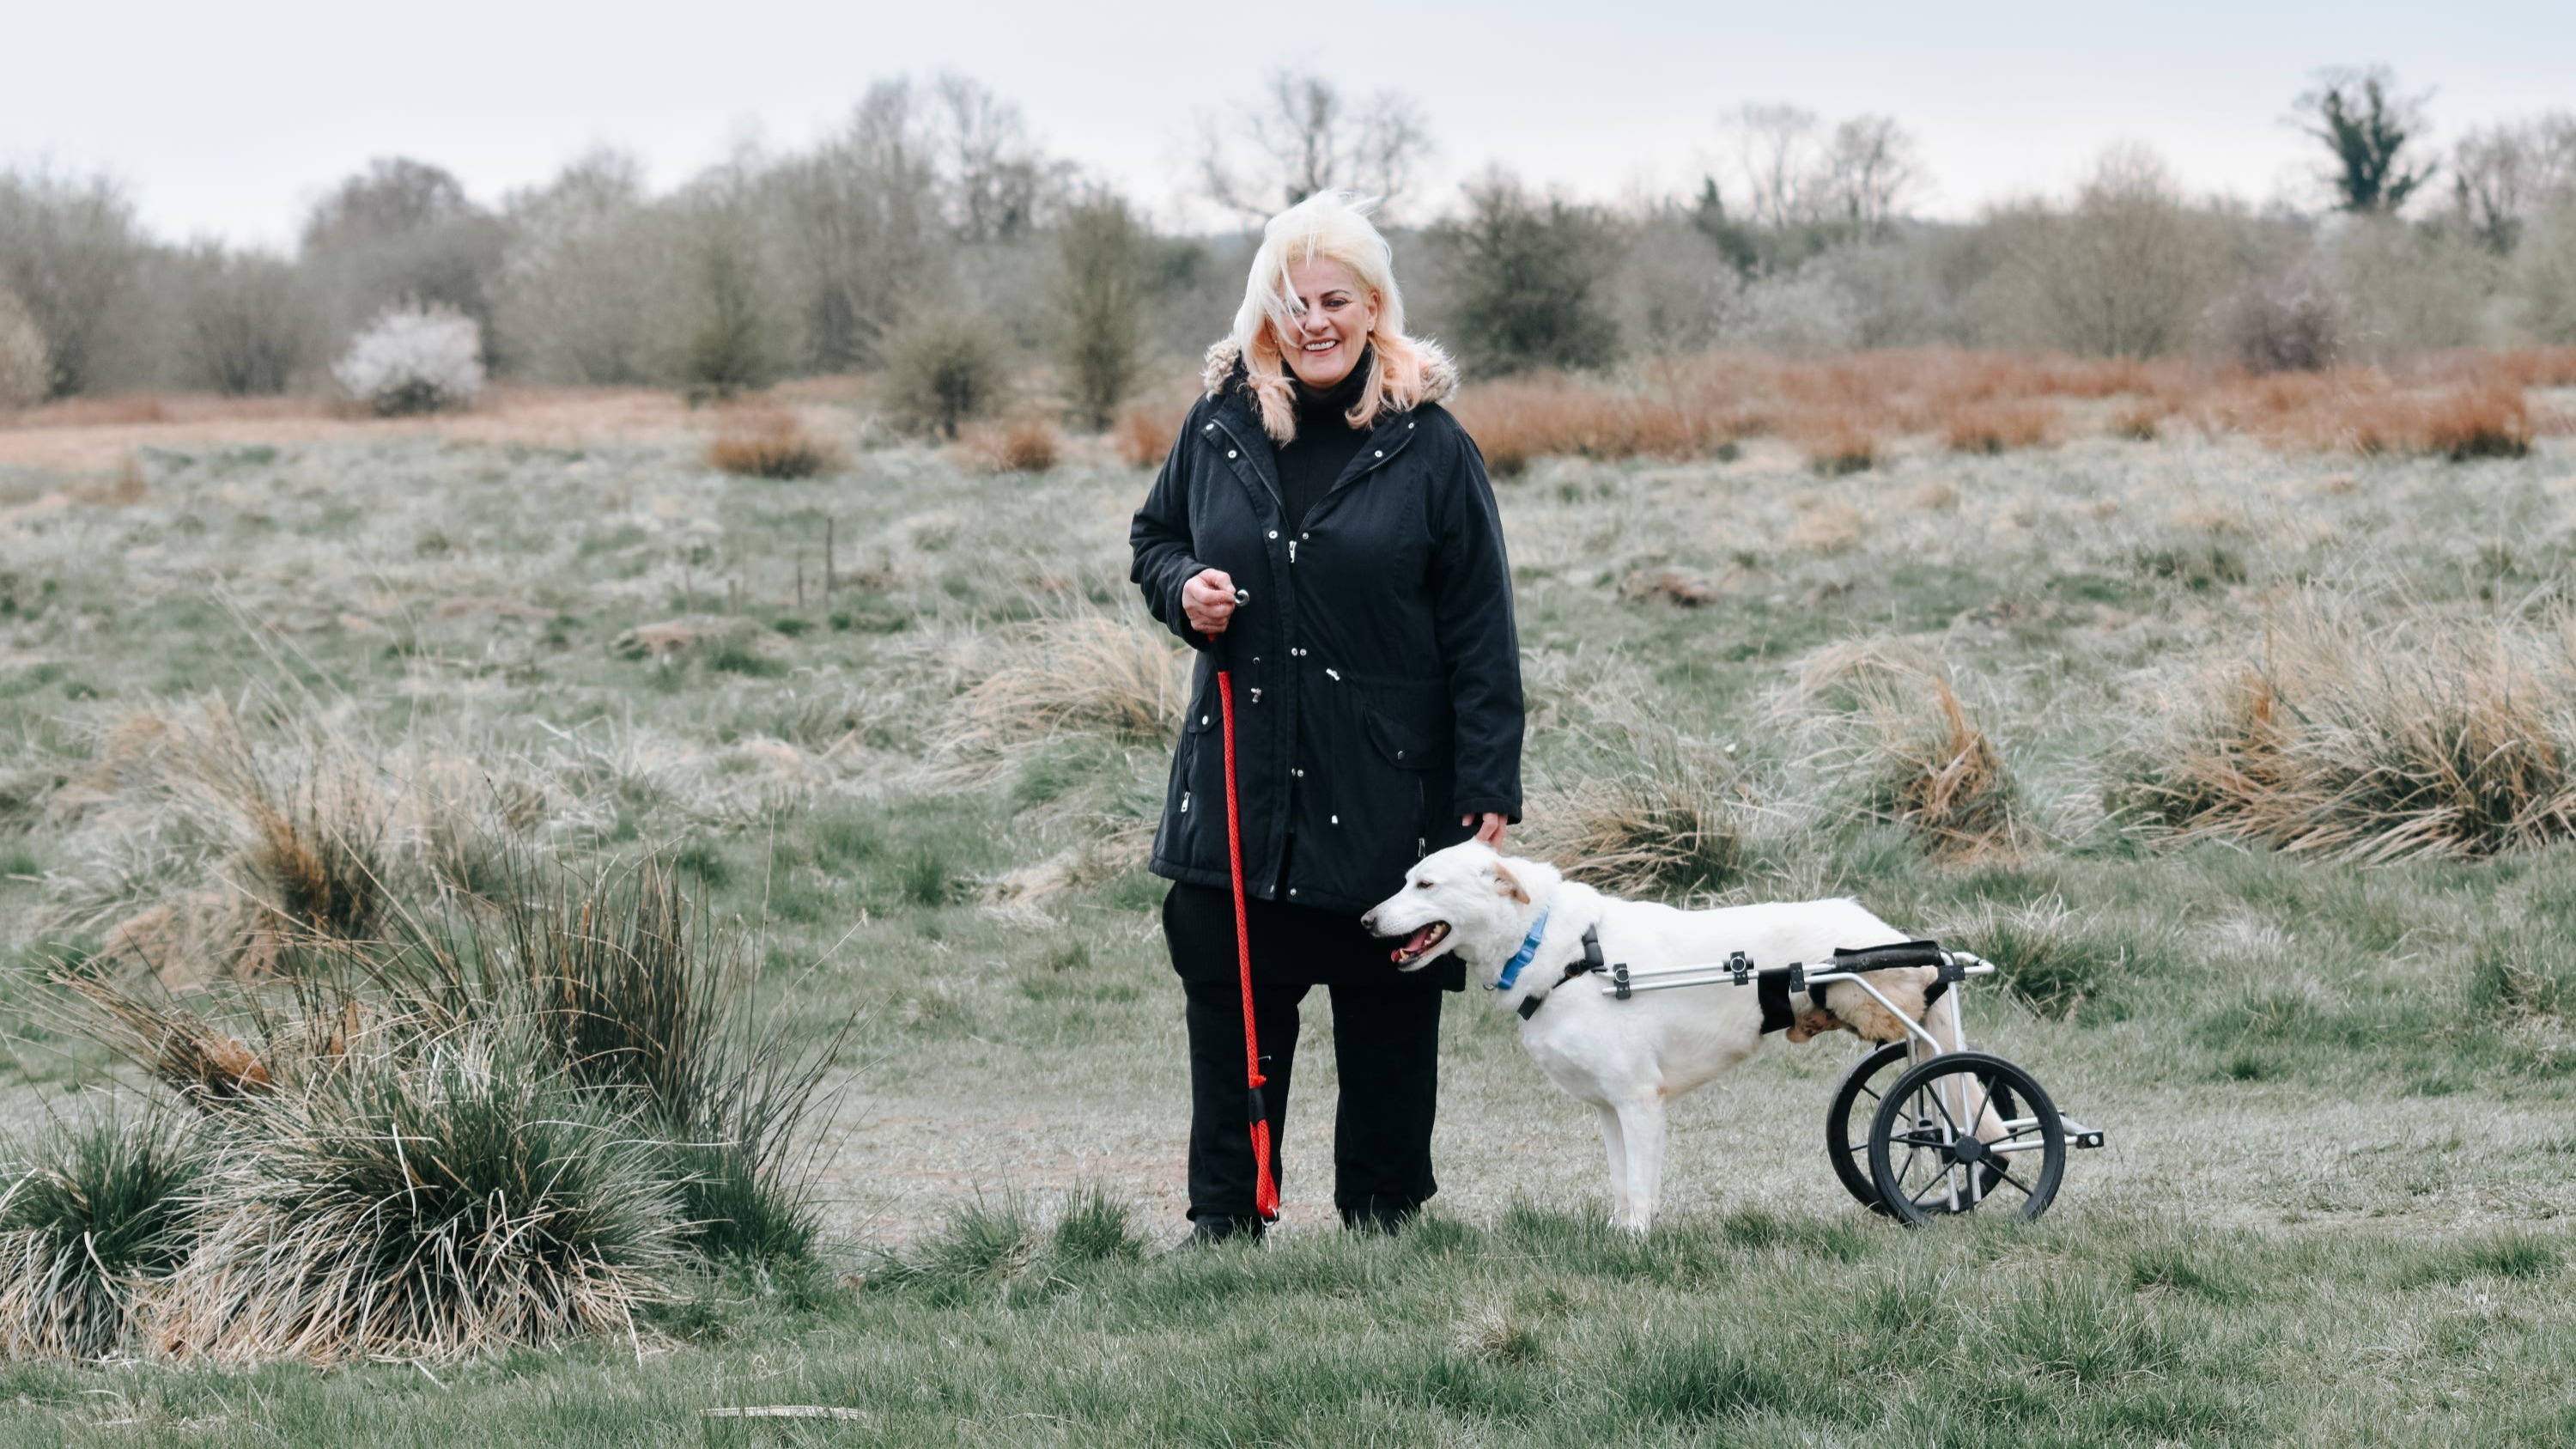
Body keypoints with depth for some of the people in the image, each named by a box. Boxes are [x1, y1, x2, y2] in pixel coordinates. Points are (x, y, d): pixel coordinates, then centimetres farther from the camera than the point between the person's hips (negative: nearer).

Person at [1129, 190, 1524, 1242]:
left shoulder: (1428, 446, -5)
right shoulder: (1219, 425, 4)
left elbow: (1481, 631, -4)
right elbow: (1154, 538, 19)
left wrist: (1490, 786, -8)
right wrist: (1182, 588, -5)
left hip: (1388, 788, -2)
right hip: (1240, 779, 3)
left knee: (1388, 1017, 5)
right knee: (1230, 1002, 4)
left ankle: (1383, 1219, 17)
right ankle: (1223, 1218, 14)